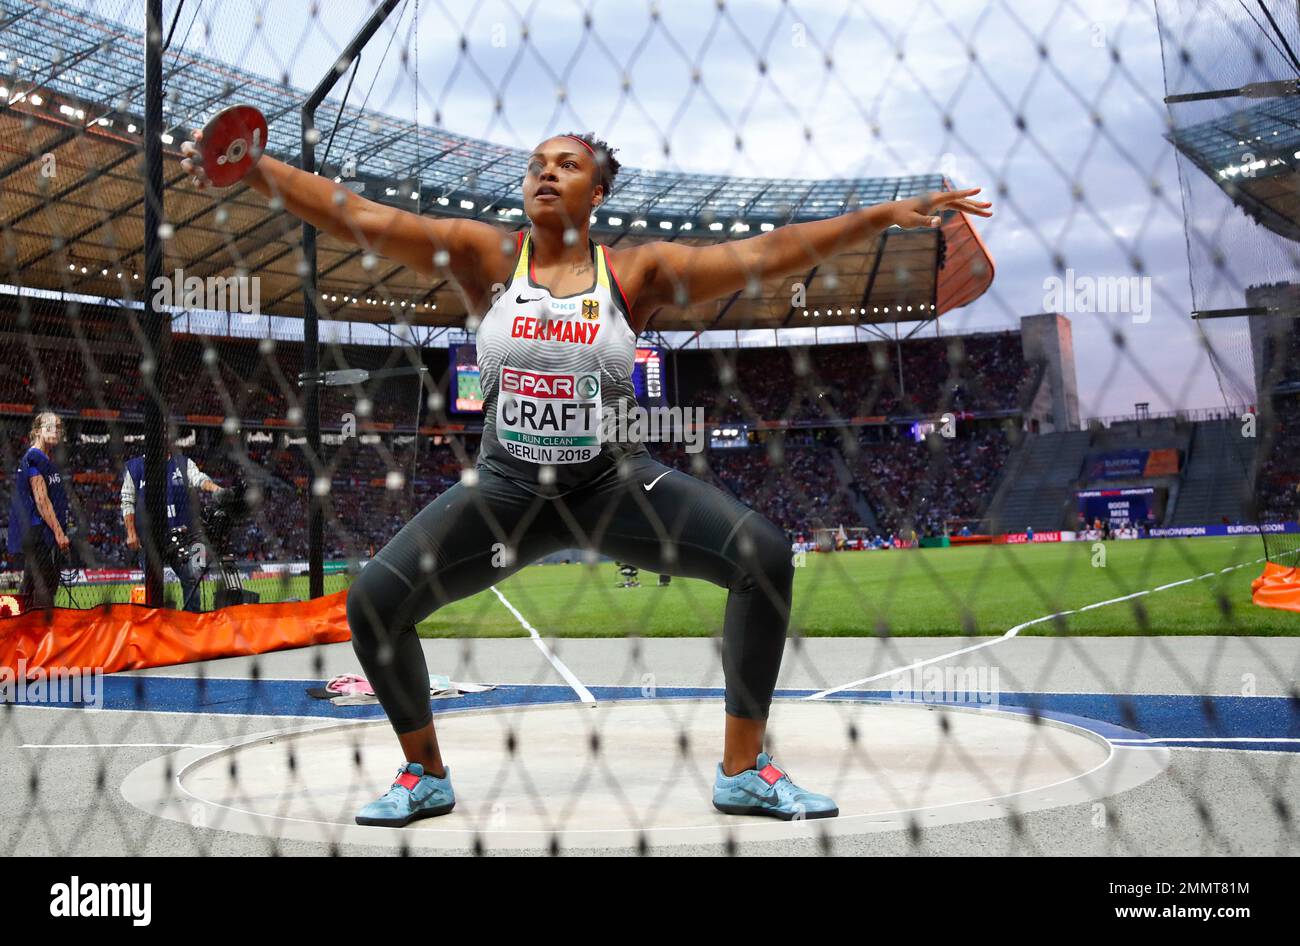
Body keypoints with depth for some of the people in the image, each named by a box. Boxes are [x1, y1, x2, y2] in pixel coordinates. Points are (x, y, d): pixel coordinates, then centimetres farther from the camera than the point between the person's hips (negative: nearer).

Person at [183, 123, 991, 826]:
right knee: (374, 601, -12)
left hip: (614, 481, 0)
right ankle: (426, 775, 14)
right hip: (508, 487, 1)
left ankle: (743, 771, -3)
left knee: (764, 555, -19)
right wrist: (246, 165, -18)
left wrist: (882, 217, -16)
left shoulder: (637, 272, -3)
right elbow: (356, 217, -9)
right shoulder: (485, 257, -2)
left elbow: (761, 255, -10)